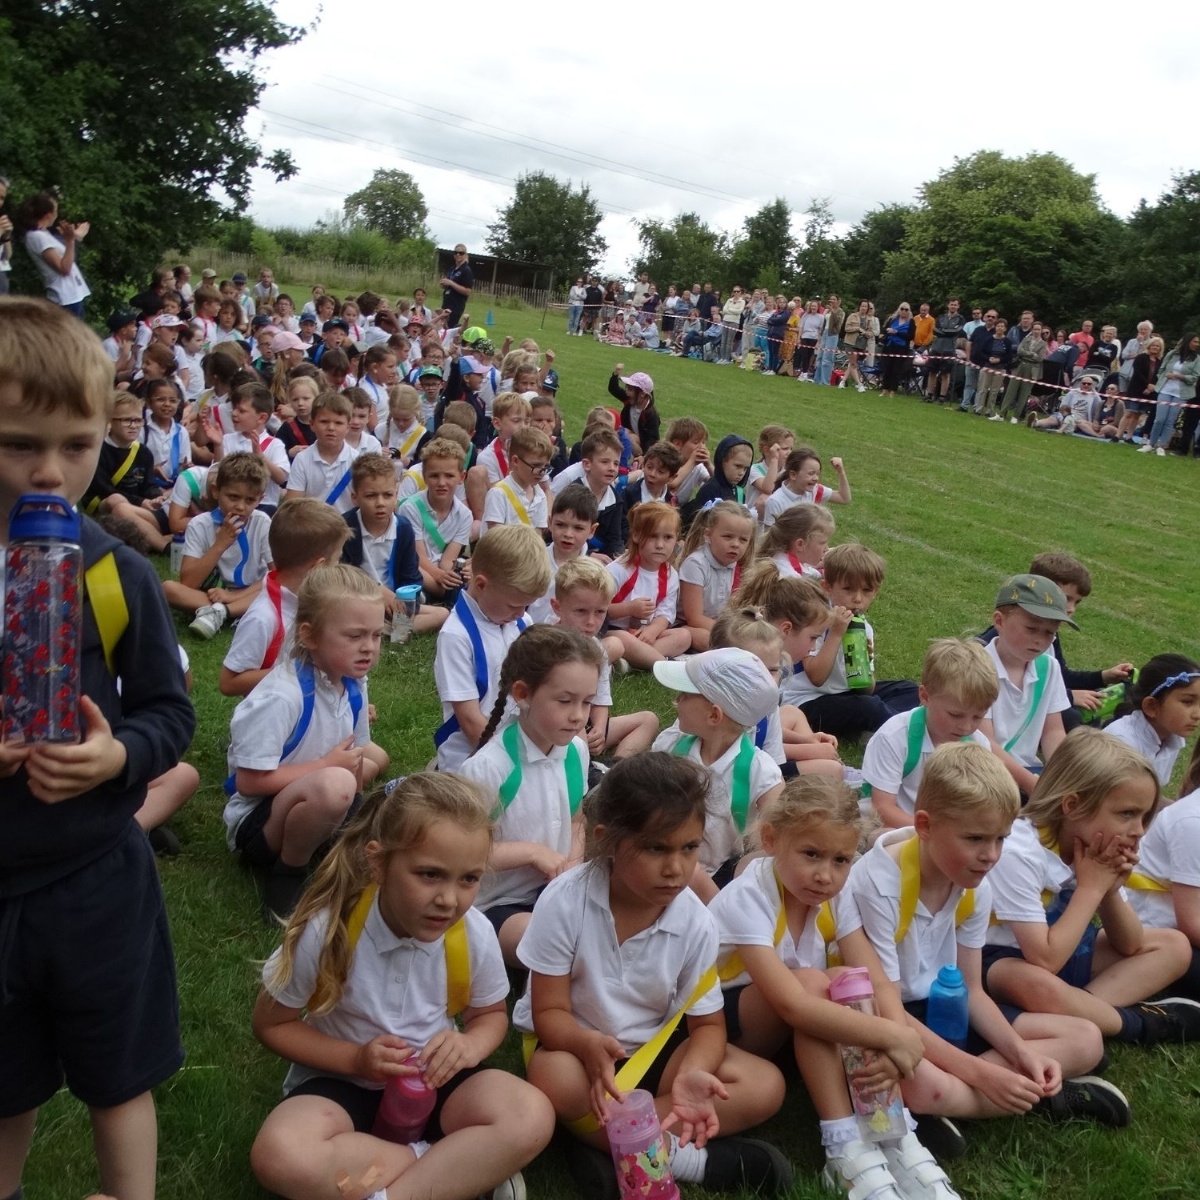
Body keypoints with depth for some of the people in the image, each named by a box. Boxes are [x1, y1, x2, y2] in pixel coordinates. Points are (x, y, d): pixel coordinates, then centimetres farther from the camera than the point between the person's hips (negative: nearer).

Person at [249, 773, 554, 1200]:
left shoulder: (475, 933, -15)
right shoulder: (327, 929, -22)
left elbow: (490, 1014, 6)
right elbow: (271, 1023, -6)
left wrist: (470, 1045, -18)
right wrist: (355, 1058, -20)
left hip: (435, 1081, 1)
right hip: (343, 1082, 0)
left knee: (532, 1118, -26)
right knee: (280, 1156, -34)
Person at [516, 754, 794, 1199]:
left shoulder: (694, 921, -15)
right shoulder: (564, 902, -24)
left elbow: (708, 1023, -7)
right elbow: (549, 1012, -18)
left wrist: (691, 1073, -31)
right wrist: (590, 1044, -42)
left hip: (653, 1048, 3)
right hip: (575, 1044, -3)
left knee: (765, 1086, -17)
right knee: (555, 1080, -38)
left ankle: (603, 1143, -22)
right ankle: (684, 1157, -20)